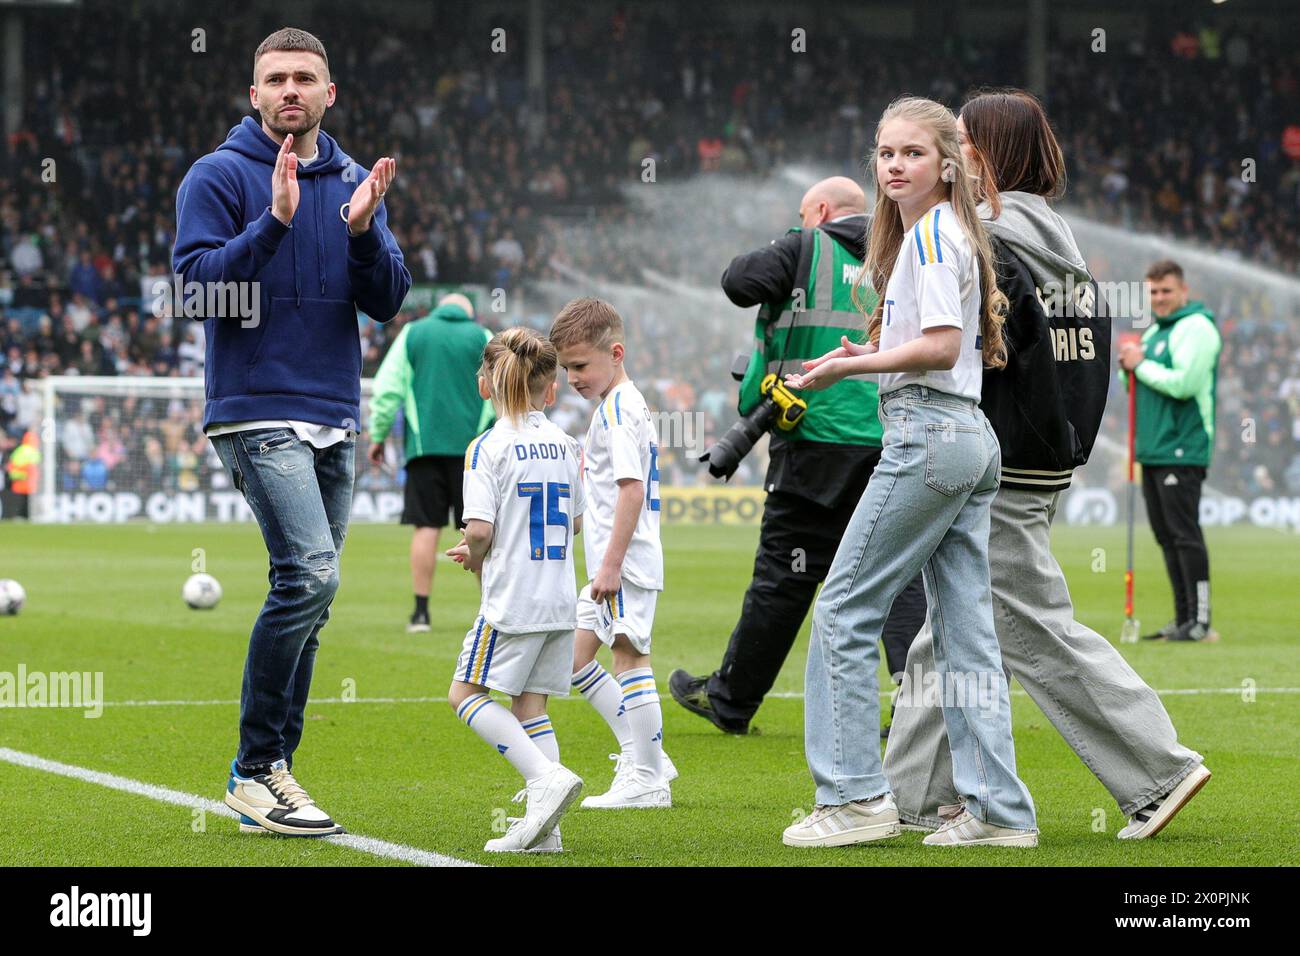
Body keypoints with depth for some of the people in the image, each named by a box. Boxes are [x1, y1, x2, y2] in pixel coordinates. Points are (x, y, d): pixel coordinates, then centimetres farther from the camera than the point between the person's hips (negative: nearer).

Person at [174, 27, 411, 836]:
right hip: (258, 412, -6)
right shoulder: (220, 176, -2)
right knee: (310, 574, -19)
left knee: (309, 596, 8)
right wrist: (274, 221, -22)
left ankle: (274, 764, 17)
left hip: (336, 419, 6)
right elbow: (196, 282, -12)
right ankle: (255, 774, -11)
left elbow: (388, 302, 6)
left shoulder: (356, 182, 12)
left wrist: (363, 231, -12)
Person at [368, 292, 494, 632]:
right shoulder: (482, 337, 7)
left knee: (427, 528, 0)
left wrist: (378, 435, 10)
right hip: (472, 447, 0)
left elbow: (386, 388, 3)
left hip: (425, 445, 0)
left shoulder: (412, 333, 9)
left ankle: (421, 611, -2)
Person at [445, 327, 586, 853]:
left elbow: (480, 529, -19)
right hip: (561, 598, 6)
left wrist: (476, 558, 3)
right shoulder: (564, 445, 8)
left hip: (513, 598, -6)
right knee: (531, 703, 10)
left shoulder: (489, 446, -10)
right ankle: (542, 827, 2)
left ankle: (547, 776, -14)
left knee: (465, 693, 3)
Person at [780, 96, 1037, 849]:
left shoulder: (930, 233, -9)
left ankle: (854, 795, -5)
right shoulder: (949, 234, 21)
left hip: (927, 435, -10)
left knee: (845, 611, -4)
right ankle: (997, 808, 4)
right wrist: (876, 353, 16)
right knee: (966, 627, 7)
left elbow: (942, 346, -19)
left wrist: (848, 366, -12)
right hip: (972, 439, 10)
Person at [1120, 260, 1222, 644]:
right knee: (1166, 535, 9)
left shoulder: (1196, 328, -9)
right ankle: (1183, 619, 14)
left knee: (1185, 535, -10)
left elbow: (1184, 383, -21)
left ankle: (1200, 620, -10)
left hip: (1181, 451, -9)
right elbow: (1139, 385, 24)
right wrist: (1129, 368, 2)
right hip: (1152, 451, 9)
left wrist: (1141, 365, -10)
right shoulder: (1153, 331, 20)